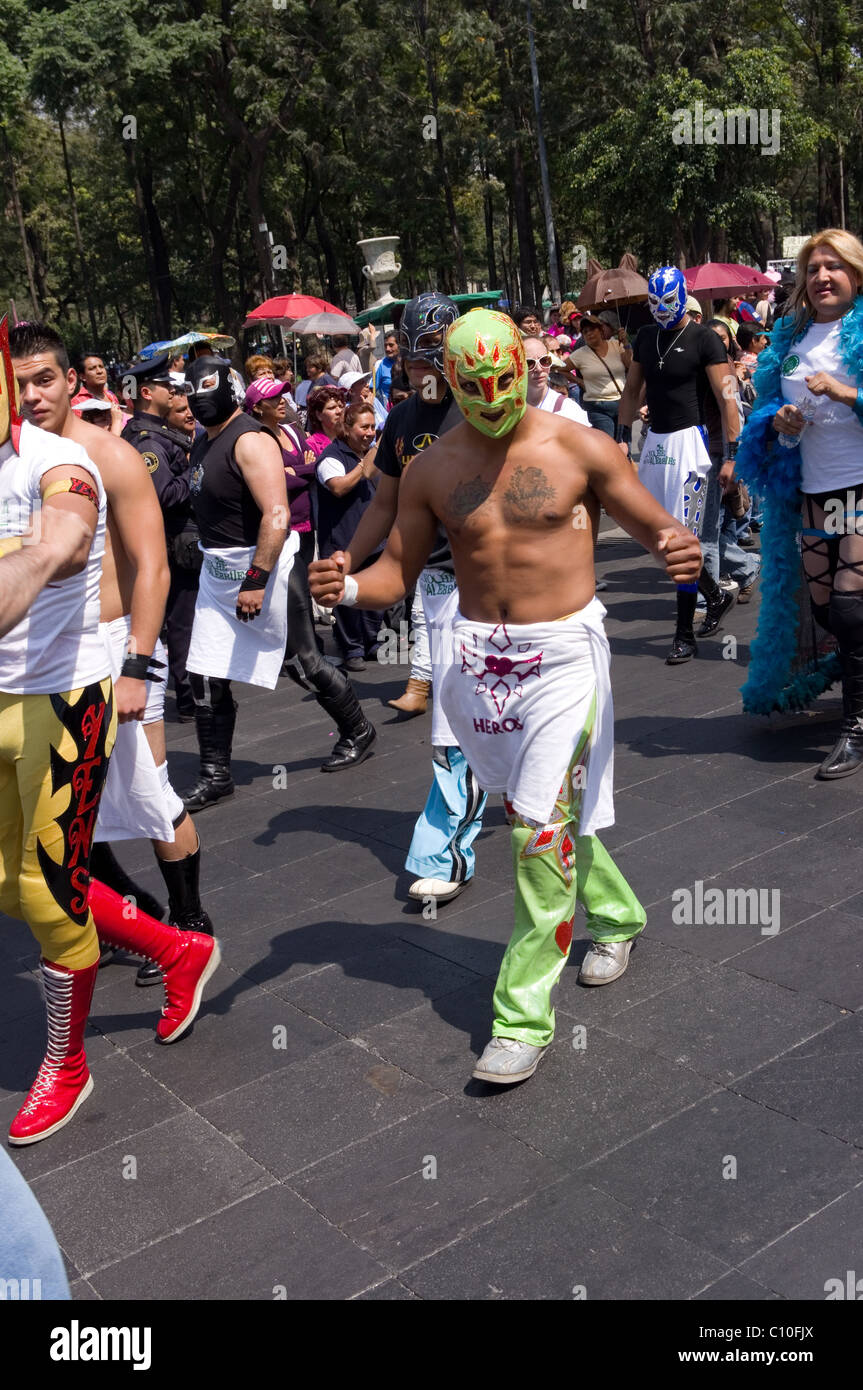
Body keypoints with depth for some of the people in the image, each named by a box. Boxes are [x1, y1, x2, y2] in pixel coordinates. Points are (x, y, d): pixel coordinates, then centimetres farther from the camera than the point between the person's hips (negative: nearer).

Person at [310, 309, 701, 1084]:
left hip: (563, 652, -4)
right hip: (478, 657, 4)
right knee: (555, 810, 18)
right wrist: (348, 587, -15)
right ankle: (616, 916, 46)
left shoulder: (579, 449, -4)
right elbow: (398, 571, 7)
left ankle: (525, 1017, 0)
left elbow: (658, 528, -1)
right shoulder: (432, 470, 5)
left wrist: (679, 553, -26)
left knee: (542, 829, -10)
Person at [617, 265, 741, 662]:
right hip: (654, 440, 7)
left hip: (687, 440, -7)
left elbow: (726, 399, -10)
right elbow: (632, 391, 18)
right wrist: (621, 437, 12)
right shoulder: (645, 336, 12)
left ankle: (685, 637, 0)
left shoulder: (702, 339, -7)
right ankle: (716, 595, 30)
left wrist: (731, 454, -15)